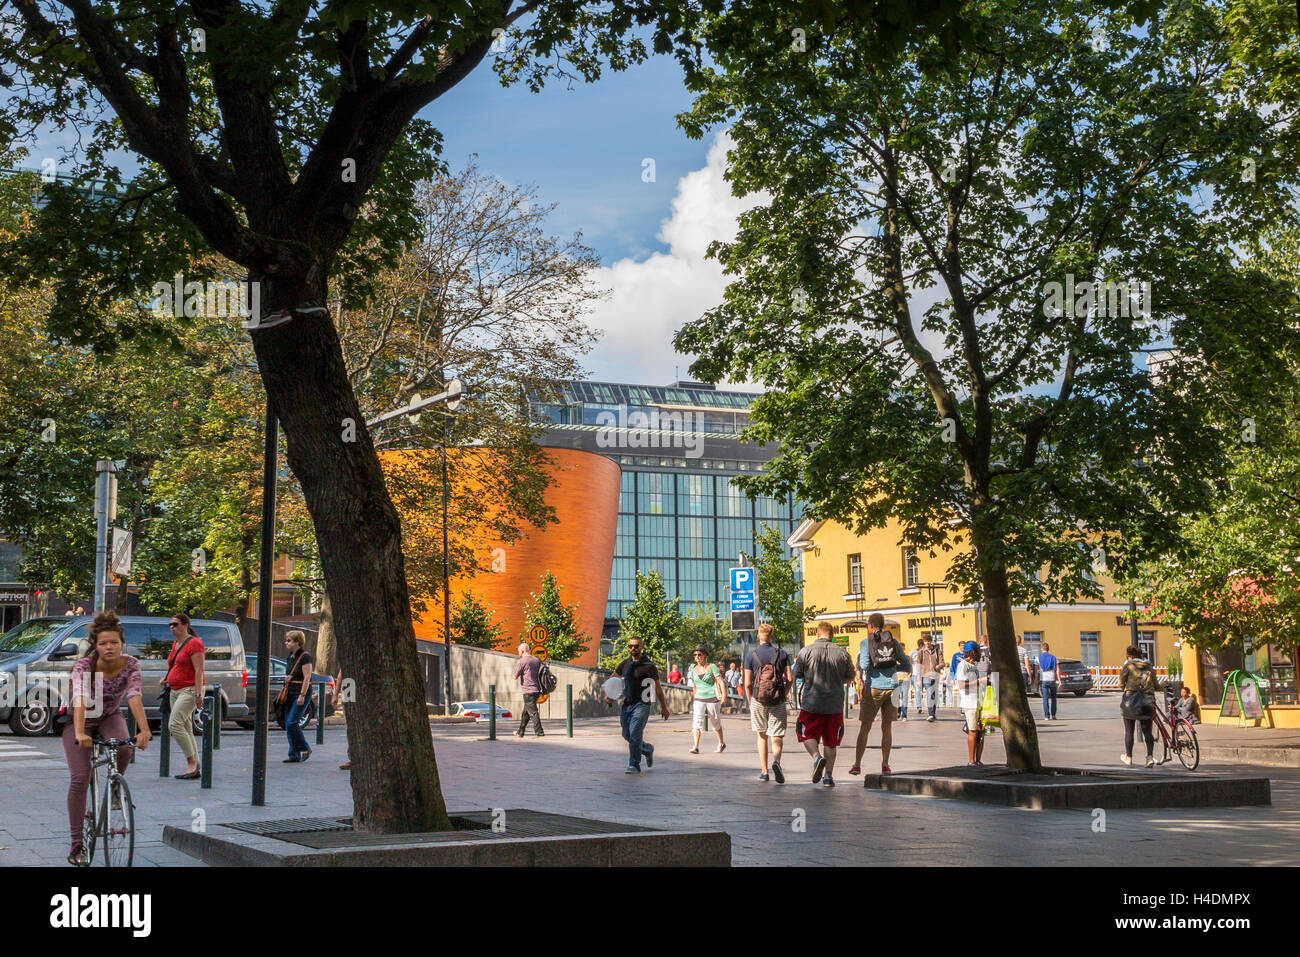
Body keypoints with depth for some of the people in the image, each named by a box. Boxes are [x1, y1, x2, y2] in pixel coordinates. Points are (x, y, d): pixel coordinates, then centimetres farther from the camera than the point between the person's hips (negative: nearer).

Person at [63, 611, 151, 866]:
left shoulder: (130, 664, -21)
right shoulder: (83, 665, -27)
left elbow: (134, 697, -34)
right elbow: (80, 699, -42)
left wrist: (144, 731, -48)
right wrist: (80, 733, -57)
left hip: (110, 717, 2)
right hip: (79, 720, -2)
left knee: (123, 748, -31)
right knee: (79, 778, -13)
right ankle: (77, 844, -5)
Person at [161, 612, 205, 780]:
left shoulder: (193, 643, -10)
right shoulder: (175, 644, 17)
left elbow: (199, 670, -16)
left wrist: (198, 694, -22)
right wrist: (166, 678, 11)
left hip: (189, 690, -10)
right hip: (175, 691, 10)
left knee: (174, 725, -19)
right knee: (186, 729, 8)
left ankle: (192, 763, -13)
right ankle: (195, 767, 11)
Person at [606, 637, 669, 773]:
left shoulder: (649, 666, -4)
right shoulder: (625, 664, 9)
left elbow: (658, 687, 2)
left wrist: (664, 707, 4)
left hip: (642, 704, -6)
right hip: (626, 704, 6)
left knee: (635, 733, -18)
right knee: (627, 735, 10)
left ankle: (634, 765, -12)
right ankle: (648, 749, 36)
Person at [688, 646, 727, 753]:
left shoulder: (711, 667, -4)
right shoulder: (693, 669, 8)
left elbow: (721, 681, -11)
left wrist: (724, 694, -23)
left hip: (712, 698, -3)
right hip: (699, 700, 3)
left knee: (716, 723, 11)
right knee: (697, 721, -16)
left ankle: (721, 744, 33)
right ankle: (695, 747, -23)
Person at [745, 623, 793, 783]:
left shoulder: (752, 656, 2)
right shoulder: (782, 654, 4)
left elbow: (747, 683, -1)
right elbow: (790, 679, -2)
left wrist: (750, 702, 11)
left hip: (758, 700, 0)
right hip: (777, 702, 0)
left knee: (762, 736, 17)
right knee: (776, 739, 0)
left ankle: (764, 772, 15)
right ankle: (776, 761, -30)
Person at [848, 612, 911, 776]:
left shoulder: (866, 642, 0)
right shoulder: (894, 642, 10)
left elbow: (864, 663, -13)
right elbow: (907, 667, 11)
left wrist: (860, 679, 6)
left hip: (873, 688, -2)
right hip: (891, 686, 2)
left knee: (864, 728, 5)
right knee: (887, 727, 10)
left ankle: (857, 764, 2)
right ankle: (885, 764, 4)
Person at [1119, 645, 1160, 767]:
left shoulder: (1128, 666, -1)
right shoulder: (1149, 667, 11)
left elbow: (1121, 682, -5)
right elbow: (1157, 686, 10)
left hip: (1130, 700, -3)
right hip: (1147, 702, 3)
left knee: (1129, 730, 9)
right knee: (1147, 731, 6)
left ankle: (1128, 757, 18)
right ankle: (1150, 756, -10)